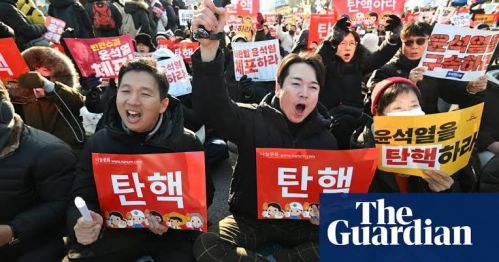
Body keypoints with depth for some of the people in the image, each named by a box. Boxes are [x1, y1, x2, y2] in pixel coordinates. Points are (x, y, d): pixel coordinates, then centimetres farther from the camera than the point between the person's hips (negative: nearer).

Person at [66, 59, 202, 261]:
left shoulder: (187, 143, -9)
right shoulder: (98, 143, -3)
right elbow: (82, 198, -4)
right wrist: (81, 223, -28)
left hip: (172, 233, -1)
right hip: (118, 232, 2)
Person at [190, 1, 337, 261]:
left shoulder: (325, 137, -2)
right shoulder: (254, 120, -13)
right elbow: (212, 108, -33)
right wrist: (209, 48, -48)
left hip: (301, 221, 3)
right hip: (251, 218, -2)